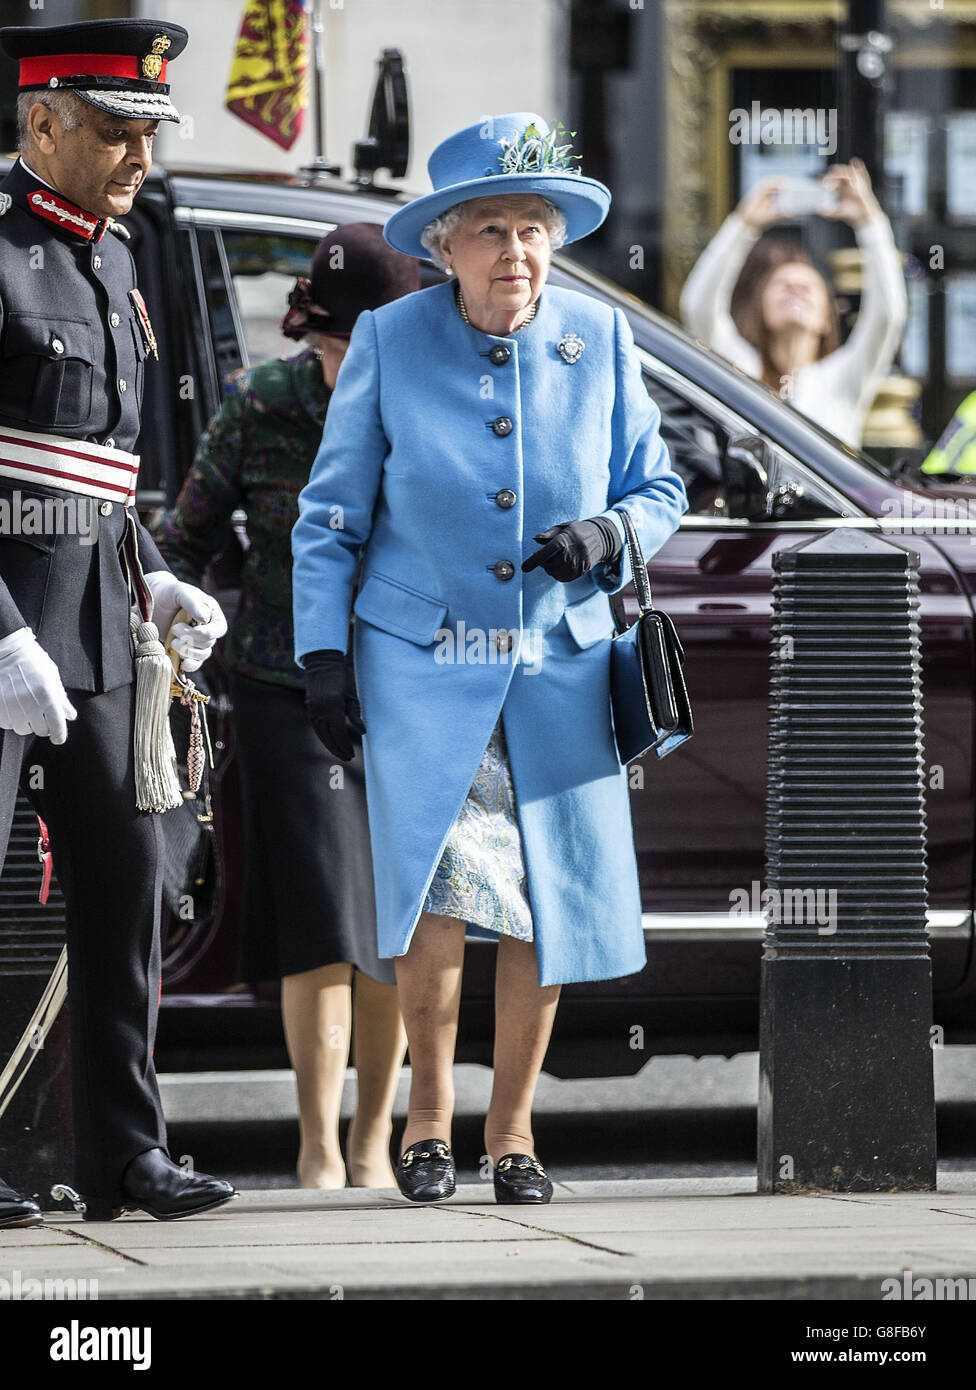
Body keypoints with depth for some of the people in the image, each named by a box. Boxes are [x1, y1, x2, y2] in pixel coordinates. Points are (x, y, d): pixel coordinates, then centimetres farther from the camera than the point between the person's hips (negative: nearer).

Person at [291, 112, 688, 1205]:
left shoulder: (597, 340, 1)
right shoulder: (389, 342, -3)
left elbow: (657, 489, 10)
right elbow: (331, 512, 4)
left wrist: (608, 535, -12)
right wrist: (323, 653, -2)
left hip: (560, 664, 2)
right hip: (421, 663, -2)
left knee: (548, 901, 1)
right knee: (443, 881, -19)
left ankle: (512, 1124, 18)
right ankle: (429, 1107, 0)